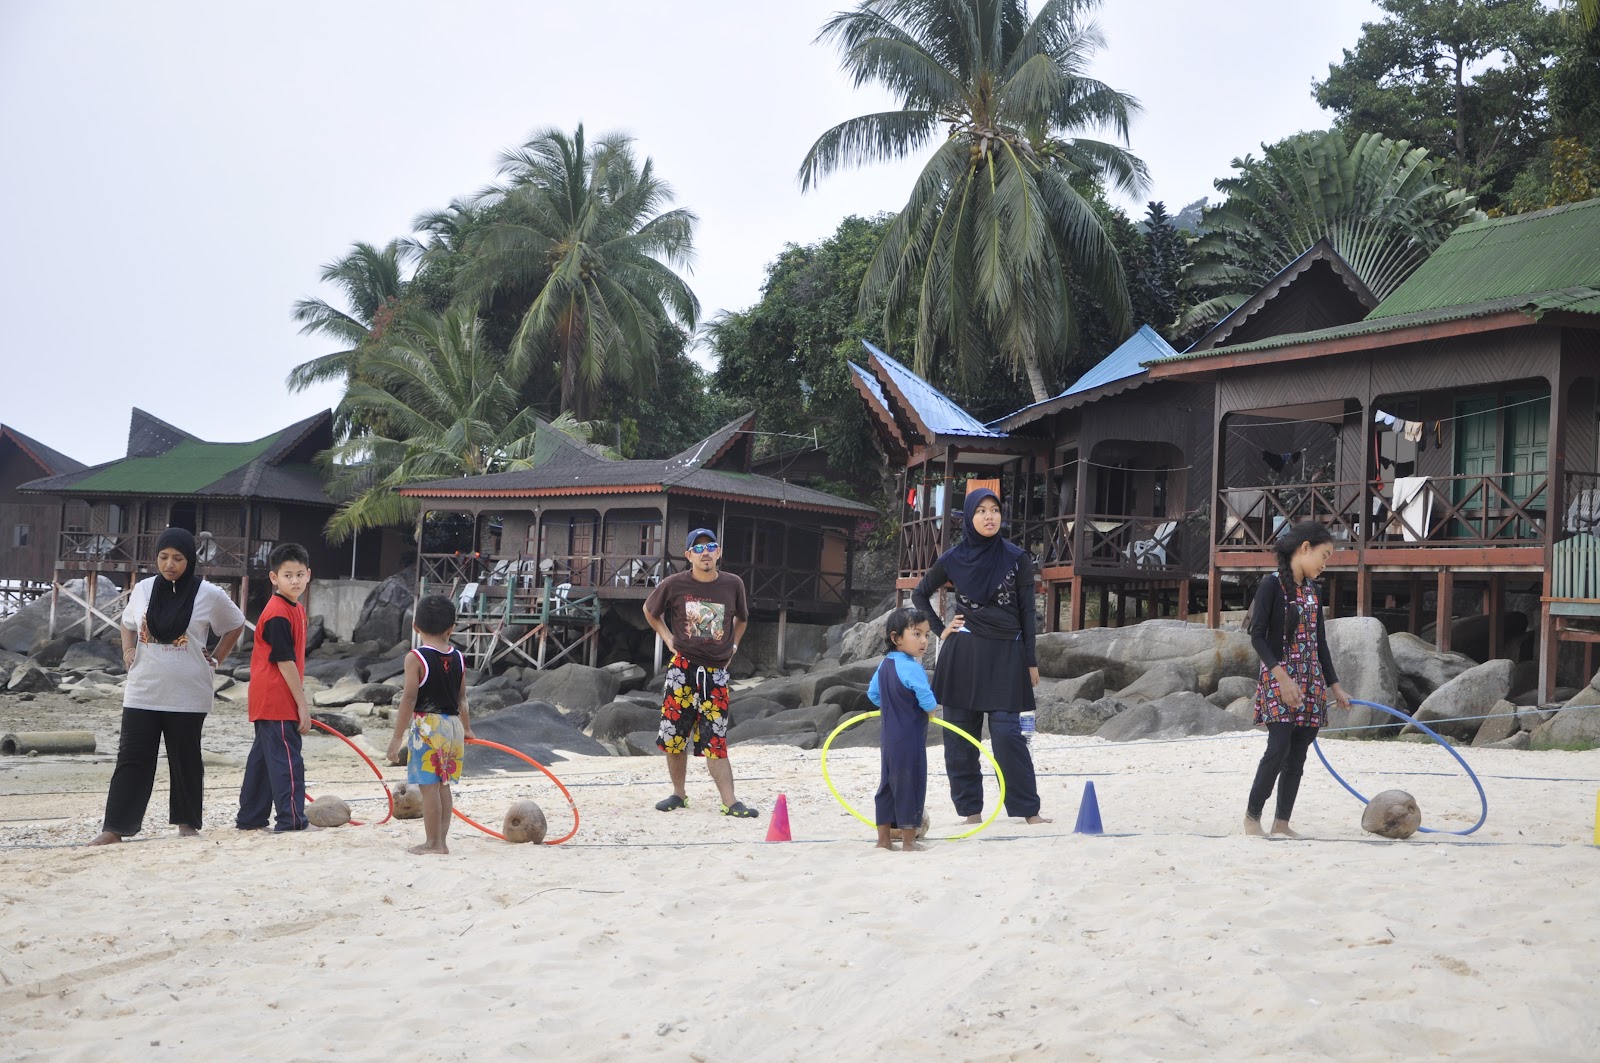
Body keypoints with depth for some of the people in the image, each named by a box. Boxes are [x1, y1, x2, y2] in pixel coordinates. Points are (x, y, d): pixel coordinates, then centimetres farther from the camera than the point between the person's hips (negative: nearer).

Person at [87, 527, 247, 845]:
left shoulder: (209, 595, -6)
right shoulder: (143, 589, 4)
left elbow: (235, 625, 10)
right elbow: (127, 623, 23)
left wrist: (215, 659, 5)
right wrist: (128, 651, 6)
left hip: (187, 696, -2)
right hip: (142, 693, 2)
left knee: (185, 760, 8)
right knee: (132, 759, 0)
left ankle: (187, 822, 21)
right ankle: (115, 827, 1)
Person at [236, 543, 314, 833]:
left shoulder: (296, 610, 13)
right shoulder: (277, 614, -17)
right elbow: (285, 662, -19)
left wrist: (300, 700, 20)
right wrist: (302, 703, -17)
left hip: (266, 701, 10)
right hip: (276, 701, -10)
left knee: (263, 756, 15)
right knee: (287, 758, -7)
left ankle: (250, 818, 22)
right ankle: (292, 819, -4)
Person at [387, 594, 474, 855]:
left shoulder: (416, 658, -10)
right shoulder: (458, 658, 6)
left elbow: (409, 699, -13)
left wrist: (397, 736, -9)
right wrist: (466, 728, 27)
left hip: (426, 725, -6)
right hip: (452, 725, 6)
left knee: (429, 786, -1)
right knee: (443, 786, 13)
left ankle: (432, 843, 3)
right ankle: (442, 840, 17)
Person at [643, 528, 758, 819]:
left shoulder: (733, 584, 0)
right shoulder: (674, 584, -4)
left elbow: (742, 618, 21)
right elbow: (650, 610, 14)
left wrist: (733, 645, 11)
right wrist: (667, 637, 5)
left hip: (716, 672, 0)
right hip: (683, 668, 0)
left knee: (715, 740, -4)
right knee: (674, 735, 3)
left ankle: (730, 802, -7)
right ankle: (679, 794, 18)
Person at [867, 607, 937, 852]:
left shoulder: (885, 664, 7)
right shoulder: (912, 668, -20)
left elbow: (872, 694, 16)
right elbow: (928, 702, -23)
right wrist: (932, 708, -2)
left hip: (889, 738, 9)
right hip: (910, 739, -9)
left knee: (888, 785, 15)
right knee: (910, 786, 0)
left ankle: (884, 839, 22)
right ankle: (908, 842, 5)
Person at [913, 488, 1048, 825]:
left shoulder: (1017, 558, 0)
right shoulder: (952, 559, 3)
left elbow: (1027, 612, 2)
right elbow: (919, 595, 18)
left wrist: (1031, 661, 0)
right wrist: (940, 629, 7)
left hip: (1005, 654, -2)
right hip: (963, 654, 2)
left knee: (1007, 733, -10)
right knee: (960, 736, 2)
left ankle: (1028, 809, -2)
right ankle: (971, 810, 10)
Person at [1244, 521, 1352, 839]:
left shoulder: (1311, 590, 13)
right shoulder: (1272, 584, -8)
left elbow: (1320, 642, 18)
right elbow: (1257, 636, -13)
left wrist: (1334, 685, 17)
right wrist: (1282, 676, -21)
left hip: (1311, 682, 7)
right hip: (1279, 679, -7)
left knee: (1298, 755, 4)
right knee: (1279, 749, -14)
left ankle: (1282, 822, 9)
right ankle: (1252, 816, -2)